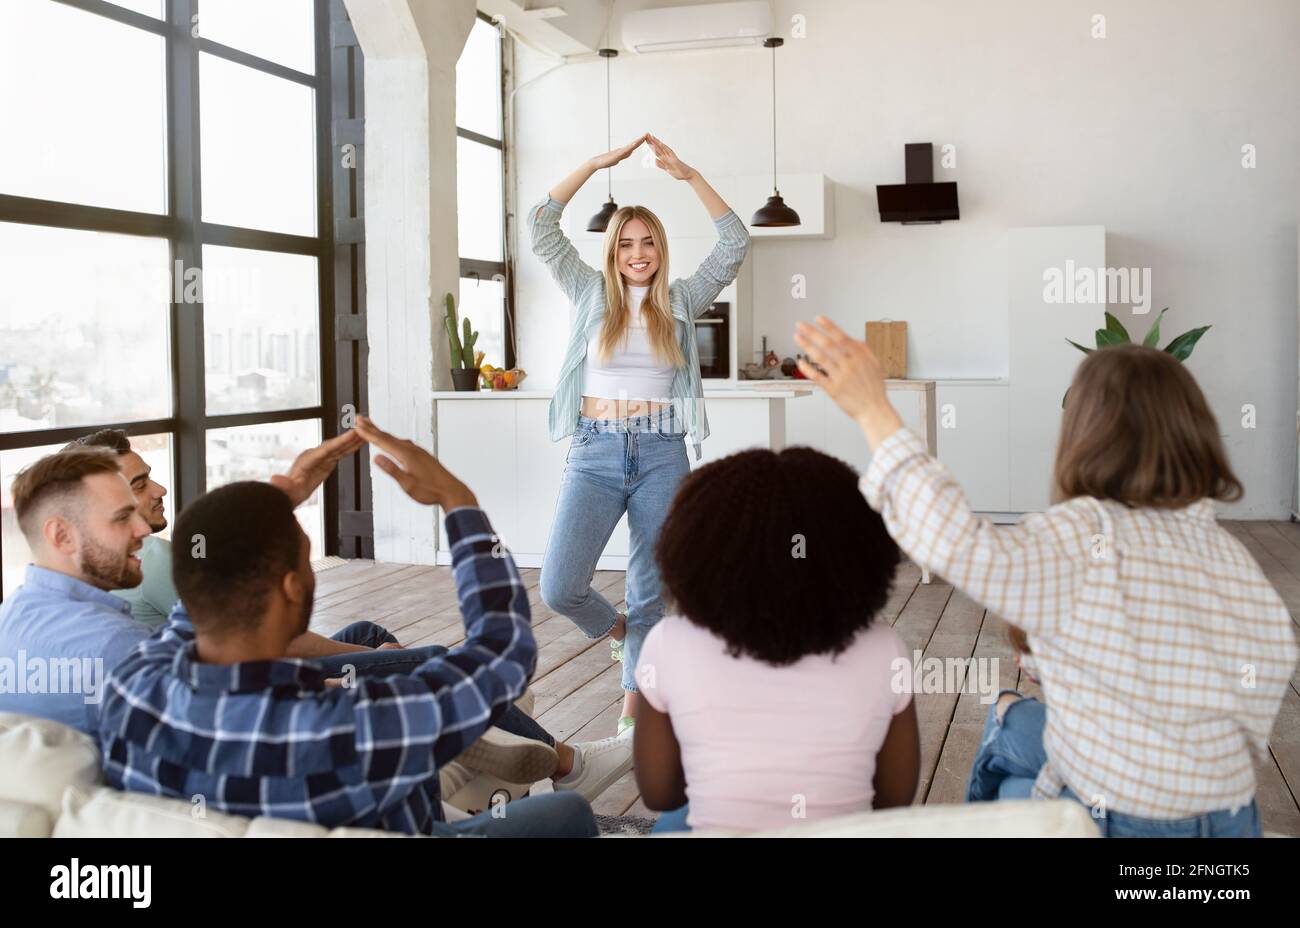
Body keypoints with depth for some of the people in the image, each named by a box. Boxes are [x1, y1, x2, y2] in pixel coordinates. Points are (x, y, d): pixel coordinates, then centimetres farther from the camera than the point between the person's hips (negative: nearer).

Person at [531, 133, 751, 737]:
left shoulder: (681, 301, 8)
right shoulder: (591, 294, 8)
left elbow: (735, 244, 0)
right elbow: (542, 228, 0)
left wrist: (688, 175, -5)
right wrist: (596, 165, -5)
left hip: (662, 454, 1)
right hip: (595, 452, 0)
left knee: (651, 591, 6)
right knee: (559, 587, -12)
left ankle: (633, 704, 23)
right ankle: (619, 631, 20)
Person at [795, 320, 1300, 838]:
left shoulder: (1090, 538, -25)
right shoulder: (1235, 557, -4)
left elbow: (959, 546, -40)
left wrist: (873, 410, -35)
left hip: (1120, 824, -5)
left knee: (1011, 721, 24)